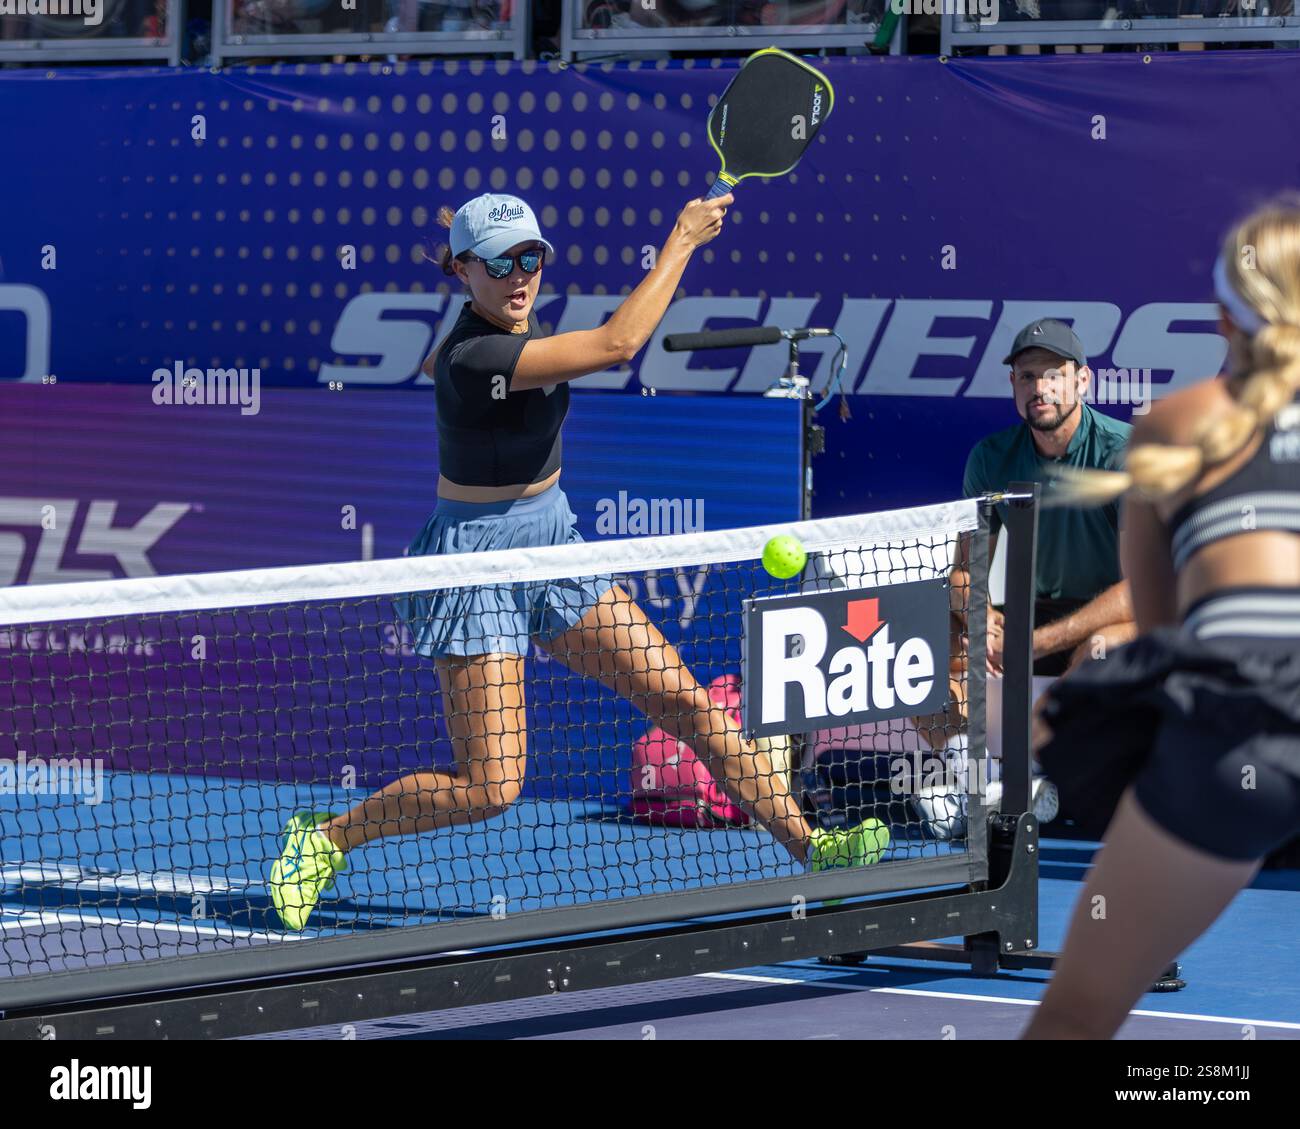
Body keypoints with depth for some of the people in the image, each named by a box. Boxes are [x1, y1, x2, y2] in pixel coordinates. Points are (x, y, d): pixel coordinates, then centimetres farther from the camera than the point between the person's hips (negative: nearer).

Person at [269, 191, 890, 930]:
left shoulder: (517, 330, 3)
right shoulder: (476, 359, -25)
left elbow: (431, 362, 26)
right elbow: (617, 344, -31)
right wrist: (683, 240, -23)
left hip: (554, 546, 9)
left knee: (687, 703, 2)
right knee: (490, 788, -9)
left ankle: (810, 846, 6)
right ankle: (326, 837, 9)